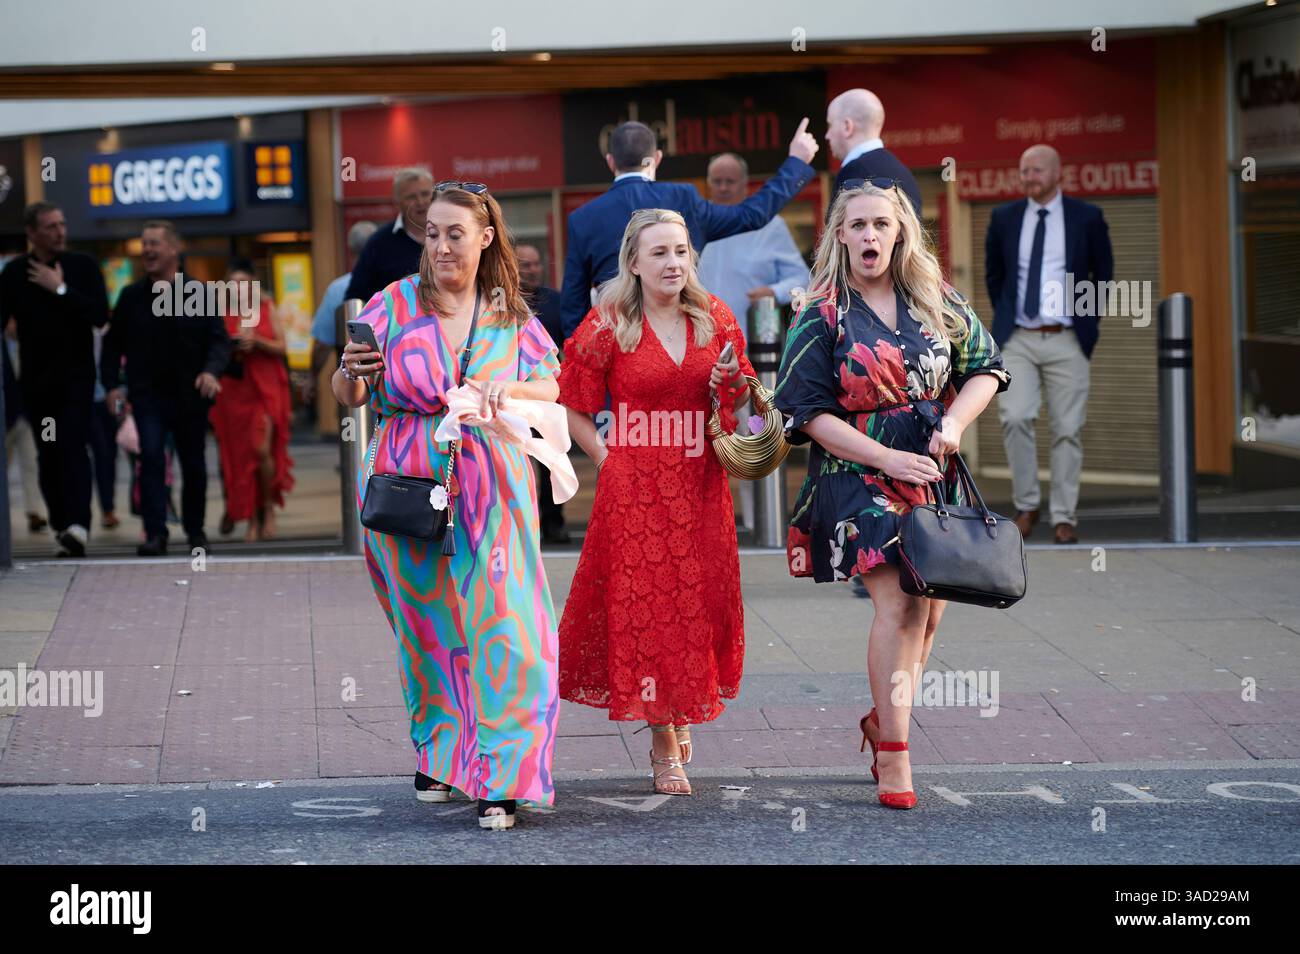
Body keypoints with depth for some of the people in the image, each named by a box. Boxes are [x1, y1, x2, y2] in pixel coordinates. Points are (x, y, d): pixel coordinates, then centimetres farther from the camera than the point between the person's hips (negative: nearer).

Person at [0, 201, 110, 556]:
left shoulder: (82, 266, 1)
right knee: (47, 455, 4)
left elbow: (100, 314, -9)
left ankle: (77, 524, -27)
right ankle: (60, 526, 9)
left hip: (76, 376, -3)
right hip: (35, 378, 3)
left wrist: (61, 289, -13)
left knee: (72, 447, -16)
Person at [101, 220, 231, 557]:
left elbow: (219, 339, -3)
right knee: (151, 457, -16)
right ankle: (155, 533, -18)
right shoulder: (131, 297, 6)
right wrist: (112, 384, -2)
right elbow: (113, 344, 11)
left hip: (190, 395, 0)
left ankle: (195, 529, 27)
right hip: (147, 395, 0)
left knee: (194, 466, 10)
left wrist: (211, 371, -22)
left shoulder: (200, 295, 0)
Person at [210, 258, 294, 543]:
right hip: (233, 389, 2)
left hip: (265, 389, -2)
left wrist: (256, 341, -14)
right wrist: (231, 346, -12)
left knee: (262, 449, -14)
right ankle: (252, 519, 9)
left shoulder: (266, 308, 5)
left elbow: (281, 348, 2)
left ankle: (268, 508, 6)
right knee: (240, 454, 1)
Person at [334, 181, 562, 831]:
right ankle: (437, 756, 26)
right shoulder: (395, 304, 0)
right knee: (426, 625, 8)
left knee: (500, 624, -9)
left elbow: (550, 387, 6)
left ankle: (498, 779, -5)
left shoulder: (510, 314, 5)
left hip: (491, 489, 0)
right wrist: (352, 373, -22)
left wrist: (508, 389, -14)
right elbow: (348, 397, 1)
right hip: (408, 485, 0)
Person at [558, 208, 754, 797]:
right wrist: (610, 462, -5)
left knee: (699, 603, 6)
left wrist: (733, 385, -4)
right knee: (643, 609, -2)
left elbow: (741, 399, 18)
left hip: (701, 486, 3)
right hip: (633, 487, -3)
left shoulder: (715, 318, 7)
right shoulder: (608, 326, -2)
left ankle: (684, 715, 30)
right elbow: (575, 410, 3)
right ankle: (665, 748, 6)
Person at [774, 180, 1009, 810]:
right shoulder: (822, 318, -3)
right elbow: (811, 414, -7)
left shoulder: (936, 302, 7)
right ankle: (893, 756, -11)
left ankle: (883, 718, 30)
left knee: (929, 611, 6)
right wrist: (889, 459, -15)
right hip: (862, 475, -4)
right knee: (899, 605, -16)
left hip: (935, 474, 4)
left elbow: (985, 369, 10)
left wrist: (954, 423, -10)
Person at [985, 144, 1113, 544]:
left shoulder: (1087, 218, 2)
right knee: (1015, 418, -15)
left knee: (1067, 429, -1)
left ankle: (1064, 517, 6)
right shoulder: (1004, 218, 6)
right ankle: (1026, 506, -1)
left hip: (1066, 342, -1)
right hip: (1018, 341, 1)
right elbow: (993, 274, 18)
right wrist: (1004, 318, 11)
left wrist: (1087, 322, 7)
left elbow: (1103, 275, 11)